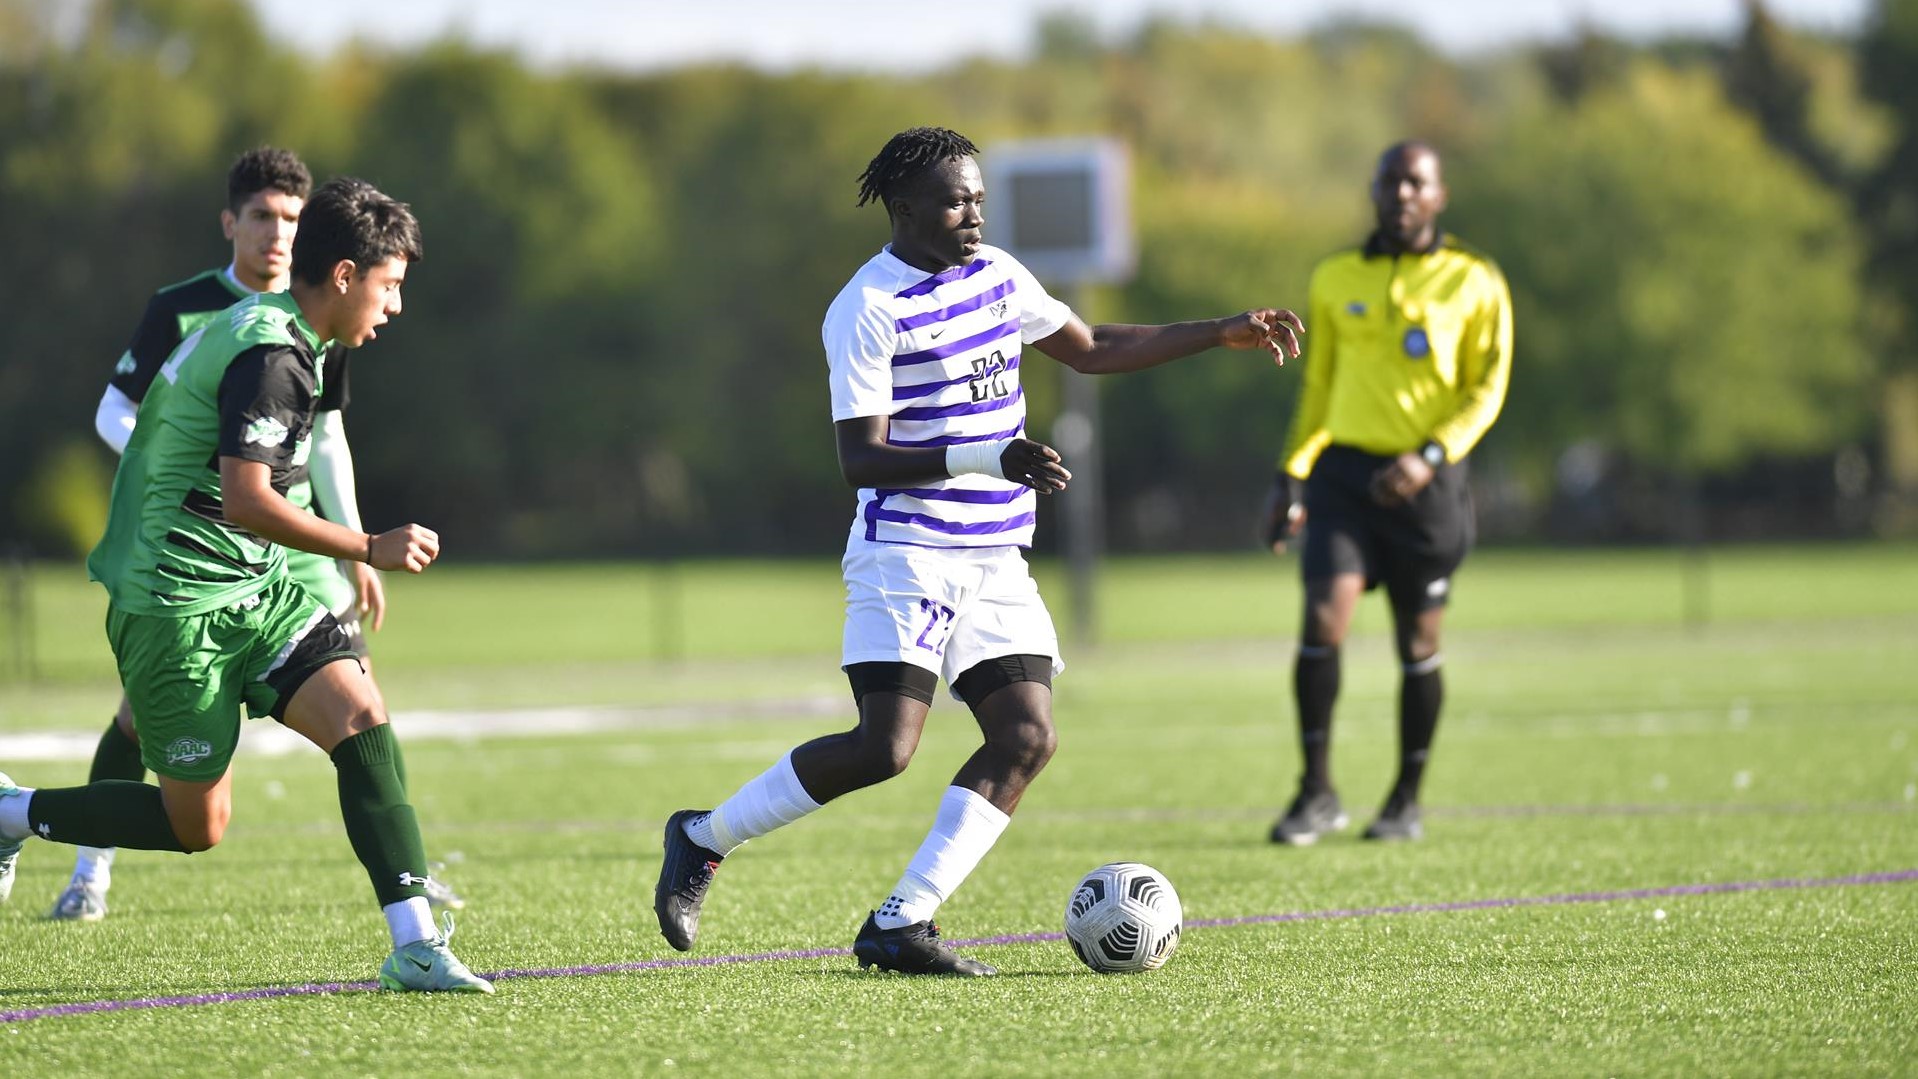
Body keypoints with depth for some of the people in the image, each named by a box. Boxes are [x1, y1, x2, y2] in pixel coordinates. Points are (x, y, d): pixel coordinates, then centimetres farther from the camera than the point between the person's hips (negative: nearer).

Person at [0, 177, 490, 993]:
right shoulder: (270, 357, -20)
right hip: (176, 608, -10)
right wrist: (372, 550, -22)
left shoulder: (271, 335, 12)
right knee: (196, 826, -1)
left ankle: (414, 947, -15)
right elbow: (245, 501, -28)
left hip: (254, 592, 10)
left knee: (362, 719, -9)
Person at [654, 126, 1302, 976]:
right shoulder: (867, 310, -13)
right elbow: (860, 459, -18)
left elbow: (1092, 350, 24)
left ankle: (899, 926, -4)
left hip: (996, 559, 8)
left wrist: (1223, 333, 20)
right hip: (906, 552, -8)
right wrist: (983, 458, -30)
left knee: (1027, 736, -7)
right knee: (884, 747, -17)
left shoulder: (997, 277, 11)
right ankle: (703, 840, 3)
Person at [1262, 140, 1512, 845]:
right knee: (1323, 619, -15)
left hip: (1426, 481, -1)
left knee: (1418, 643, 5)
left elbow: (1487, 389, 0)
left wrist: (1430, 457, -15)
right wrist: (1291, 474, 11)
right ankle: (1317, 793, -6)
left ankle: (1407, 801, 20)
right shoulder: (1335, 280, 10)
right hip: (1344, 469, 1)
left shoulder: (1474, 284, 2)